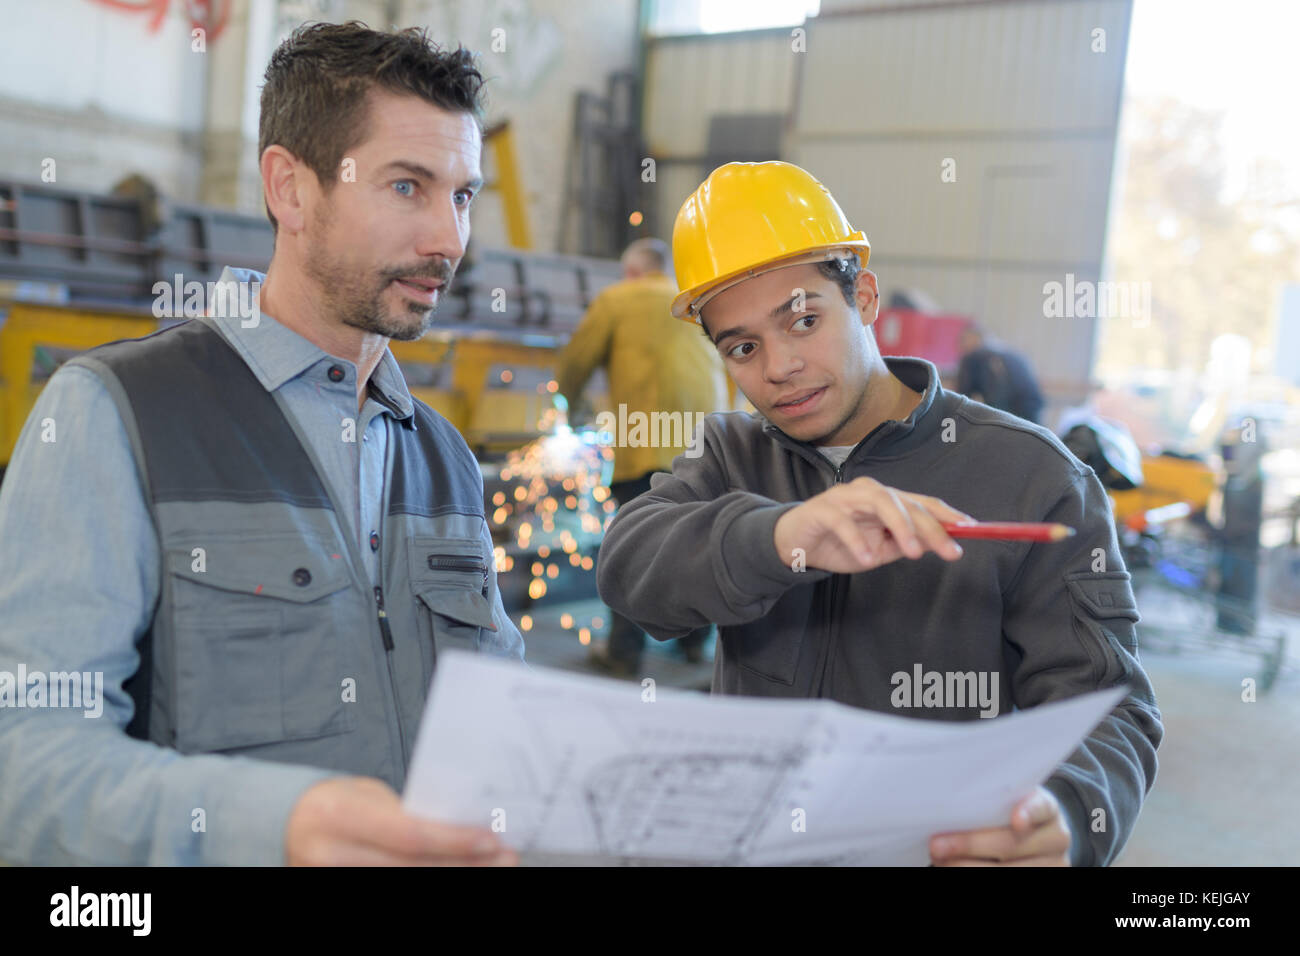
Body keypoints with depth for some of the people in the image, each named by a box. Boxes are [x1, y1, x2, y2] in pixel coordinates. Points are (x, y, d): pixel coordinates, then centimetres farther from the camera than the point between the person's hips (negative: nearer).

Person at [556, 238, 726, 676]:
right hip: (705, 436, 5)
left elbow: (574, 362, 10)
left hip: (651, 439, -5)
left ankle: (624, 649, 0)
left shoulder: (617, 299, 10)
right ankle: (695, 639, 23)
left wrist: (571, 400, 29)